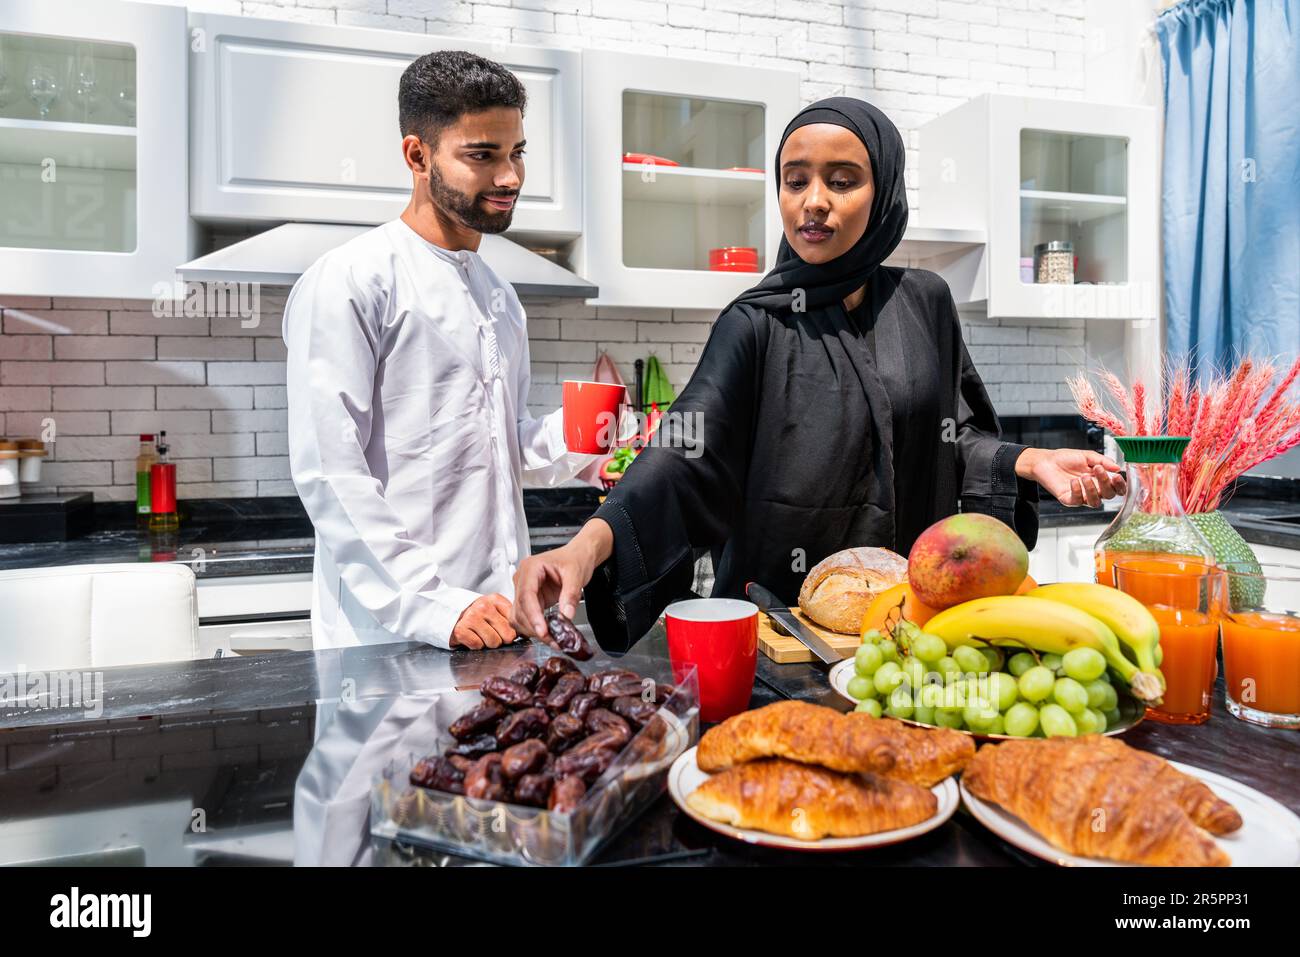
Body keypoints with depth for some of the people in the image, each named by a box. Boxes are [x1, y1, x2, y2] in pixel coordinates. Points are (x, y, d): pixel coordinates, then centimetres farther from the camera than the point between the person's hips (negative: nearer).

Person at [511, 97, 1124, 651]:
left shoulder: (924, 303, 3)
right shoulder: (757, 323, -9)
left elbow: (955, 433, 12)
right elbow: (684, 453, -22)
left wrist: (1031, 461, -7)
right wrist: (590, 542, -37)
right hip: (780, 609, -3)